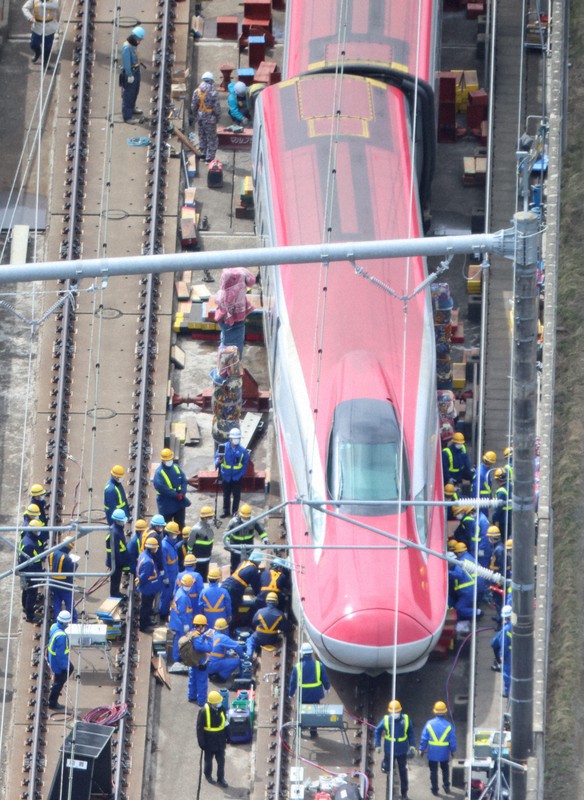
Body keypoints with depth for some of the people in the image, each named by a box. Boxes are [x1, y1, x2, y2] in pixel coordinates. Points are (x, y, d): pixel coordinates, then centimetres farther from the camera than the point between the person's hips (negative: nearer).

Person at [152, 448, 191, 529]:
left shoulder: (176, 468, 5)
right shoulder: (159, 472, -14)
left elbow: (184, 481, 4)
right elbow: (161, 488, -23)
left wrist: (182, 493, -14)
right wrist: (176, 495, -22)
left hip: (180, 501, 5)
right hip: (166, 504, -5)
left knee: (180, 524, 14)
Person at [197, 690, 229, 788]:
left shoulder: (221, 709, -6)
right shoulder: (204, 712, -21)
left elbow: (225, 723, 9)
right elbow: (199, 728, -15)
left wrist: (226, 737, 14)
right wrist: (201, 742, -14)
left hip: (220, 742, 4)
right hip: (209, 742, -4)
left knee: (221, 761, 6)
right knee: (208, 760, 17)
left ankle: (221, 779, 17)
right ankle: (208, 775, 39)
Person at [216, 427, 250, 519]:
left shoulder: (242, 450, -13)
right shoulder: (224, 447, -13)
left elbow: (245, 463, -4)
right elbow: (217, 456, -5)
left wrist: (242, 473, -8)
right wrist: (218, 461, -28)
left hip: (237, 477, -1)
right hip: (226, 476, 1)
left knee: (236, 495, 10)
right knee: (226, 494, 14)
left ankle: (235, 511, 26)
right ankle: (226, 511, 29)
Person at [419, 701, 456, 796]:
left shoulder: (429, 724, -11)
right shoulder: (449, 726, -11)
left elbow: (424, 738, -7)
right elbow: (453, 740, -4)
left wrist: (422, 749, 5)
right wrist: (453, 750, 11)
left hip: (432, 753, -1)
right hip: (444, 753, 1)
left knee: (433, 771, 12)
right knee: (445, 769, 23)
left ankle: (435, 789, 16)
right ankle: (446, 786, 27)